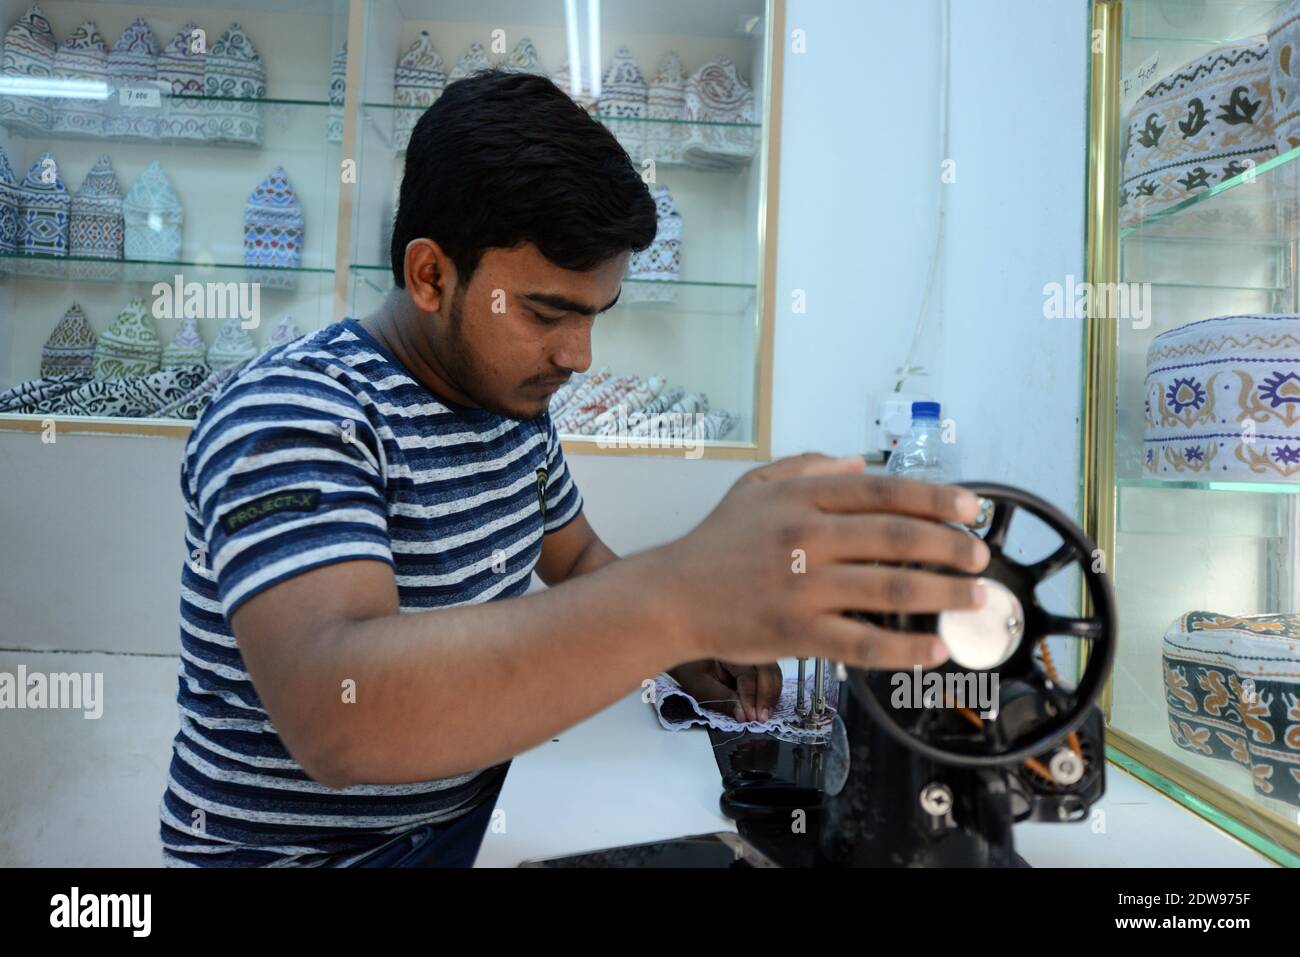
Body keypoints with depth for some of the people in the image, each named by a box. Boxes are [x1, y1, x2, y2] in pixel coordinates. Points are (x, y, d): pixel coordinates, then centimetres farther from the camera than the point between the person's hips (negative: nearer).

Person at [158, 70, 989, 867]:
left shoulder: (513, 400, -2)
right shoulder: (291, 417, -27)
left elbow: (576, 554, 10)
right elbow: (333, 712, -41)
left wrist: (681, 643, -10)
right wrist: (681, 600, -52)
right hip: (297, 849, -6)